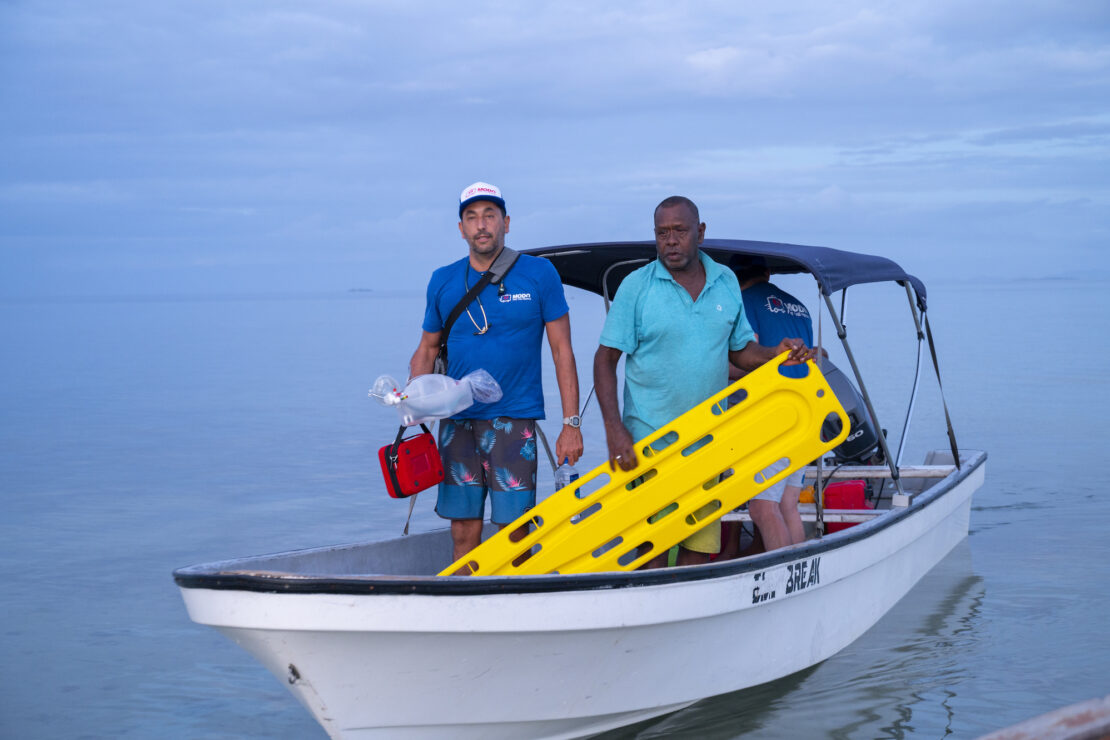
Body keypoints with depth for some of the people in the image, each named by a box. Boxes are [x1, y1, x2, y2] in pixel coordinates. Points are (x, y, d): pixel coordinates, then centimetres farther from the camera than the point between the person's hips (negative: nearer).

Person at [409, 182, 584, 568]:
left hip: (514, 417, -3)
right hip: (457, 421, 3)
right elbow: (427, 349, 16)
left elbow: (562, 351, 1)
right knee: (464, 531, 4)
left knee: (513, 531, -5)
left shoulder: (538, 273, 0)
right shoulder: (443, 282, 8)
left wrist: (571, 424, -4)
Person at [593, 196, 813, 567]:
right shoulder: (636, 286, -3)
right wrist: (614, 429, -14)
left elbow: (740, 350, 15)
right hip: (649, 439, -4)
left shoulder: (726, 282, 8)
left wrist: (776, 354, -8)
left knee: (701, 543, 5)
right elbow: (605, 360, -4)